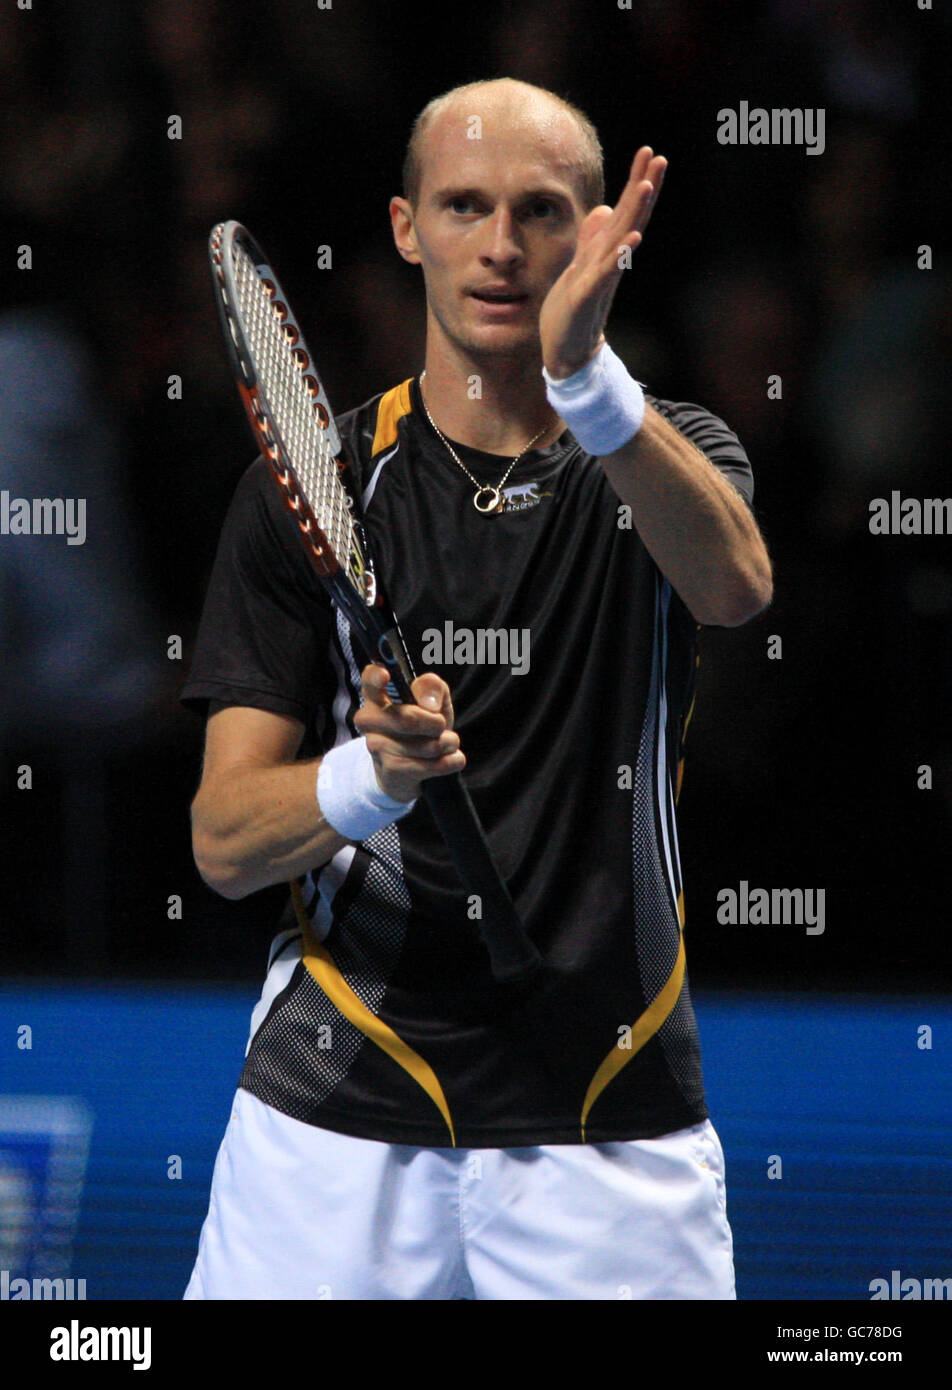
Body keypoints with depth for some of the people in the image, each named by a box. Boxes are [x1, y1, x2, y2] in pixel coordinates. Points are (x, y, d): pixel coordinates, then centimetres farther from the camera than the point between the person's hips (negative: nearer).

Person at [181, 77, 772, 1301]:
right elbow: (224, 842, -3)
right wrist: (371, 774, -25)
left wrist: (588, 379, -39)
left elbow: (734, 584, -22)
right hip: (340, 1118, 0)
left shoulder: (671, 458, 4)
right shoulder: (308, 487, 2)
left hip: (612, 1129, 0)